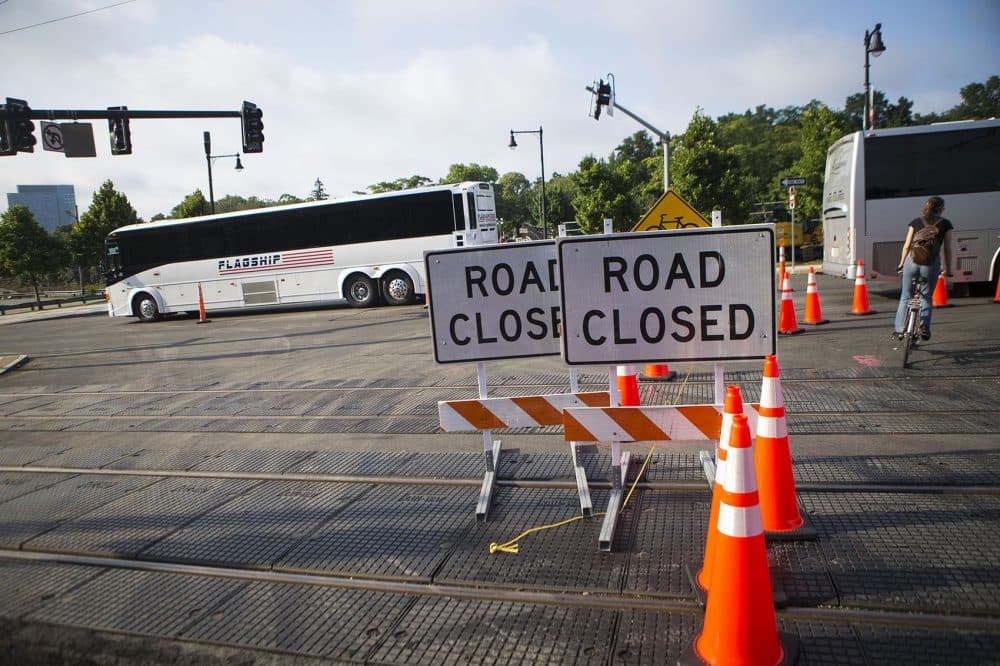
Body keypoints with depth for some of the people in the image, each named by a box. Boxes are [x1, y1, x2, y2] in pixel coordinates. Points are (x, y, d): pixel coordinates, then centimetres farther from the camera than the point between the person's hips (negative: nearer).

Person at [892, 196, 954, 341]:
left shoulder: (916, 221, 10)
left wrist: (901, 264, 15)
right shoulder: (945, 223, 7)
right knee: (926, 297, 12)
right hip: (932, 262, -1)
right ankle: (924, 325, -6)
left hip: (913, 260, 1)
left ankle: (899, 329, 11)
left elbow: (907, 245, 7)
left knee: (905, 296, 11)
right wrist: (948, 269, 12)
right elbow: (947, 249, 6)